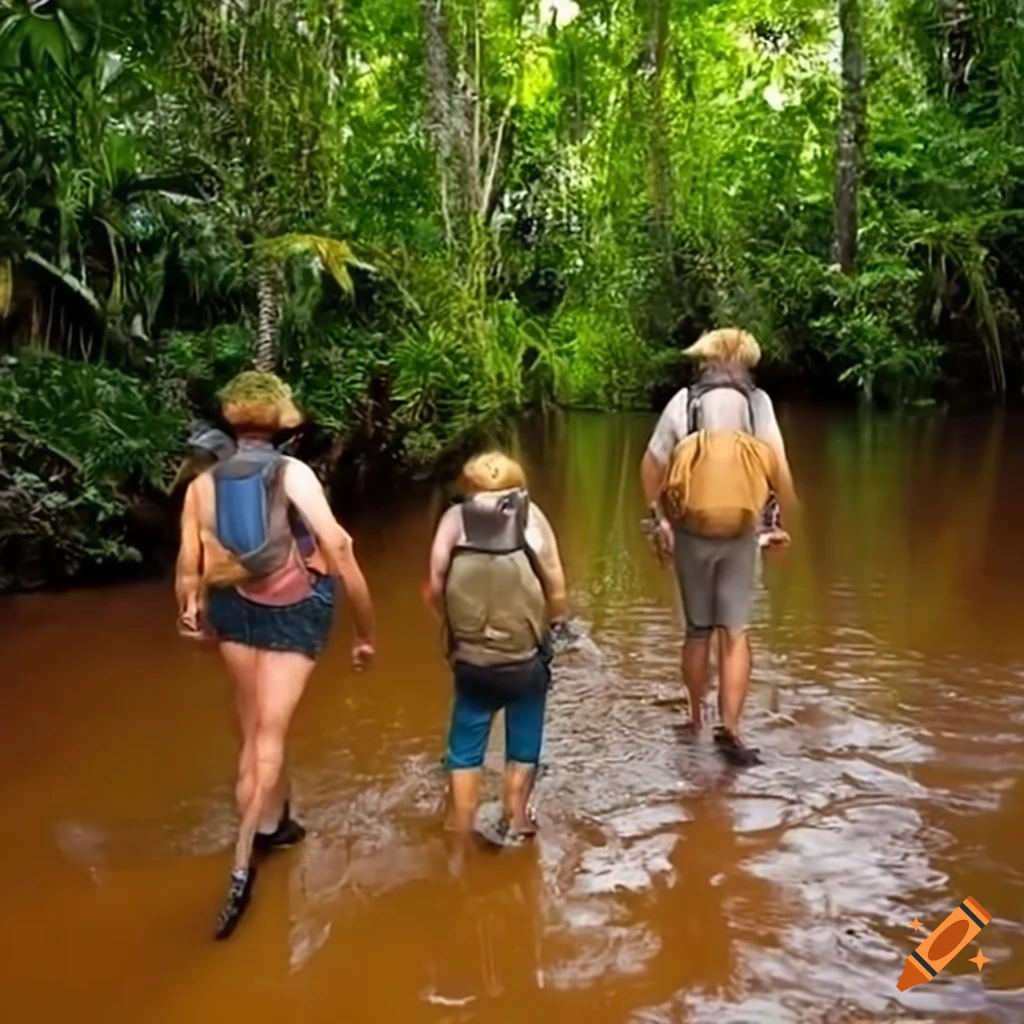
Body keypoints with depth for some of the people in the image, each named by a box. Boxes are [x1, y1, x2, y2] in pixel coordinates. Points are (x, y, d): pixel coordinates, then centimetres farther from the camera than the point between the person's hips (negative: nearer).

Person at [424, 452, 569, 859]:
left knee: (465, 751, 15)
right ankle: (514, 822, 36)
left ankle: (459, 842, 22)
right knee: (523, 746, 20)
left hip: (471, 658, 1)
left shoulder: (454, 518, -1)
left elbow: (435, 587, -8)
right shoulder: (530, 515, -2)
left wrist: (456, 623, 10)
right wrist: (557, 624, 13)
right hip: (526, 657, 0)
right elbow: (556, 587, -6)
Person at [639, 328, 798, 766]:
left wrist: (658, 518, 7)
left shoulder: (683, 401, 0)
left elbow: (651, 465, -1)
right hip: (740, 533, -1)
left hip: (690, 531, 1)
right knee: (735, 631, 4)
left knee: (698, 629, 15)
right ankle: (729, 727, -5)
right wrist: (779, 522, 1)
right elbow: (779, 468, -10)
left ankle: (695, 717, 28)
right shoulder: (757, 401, -3)